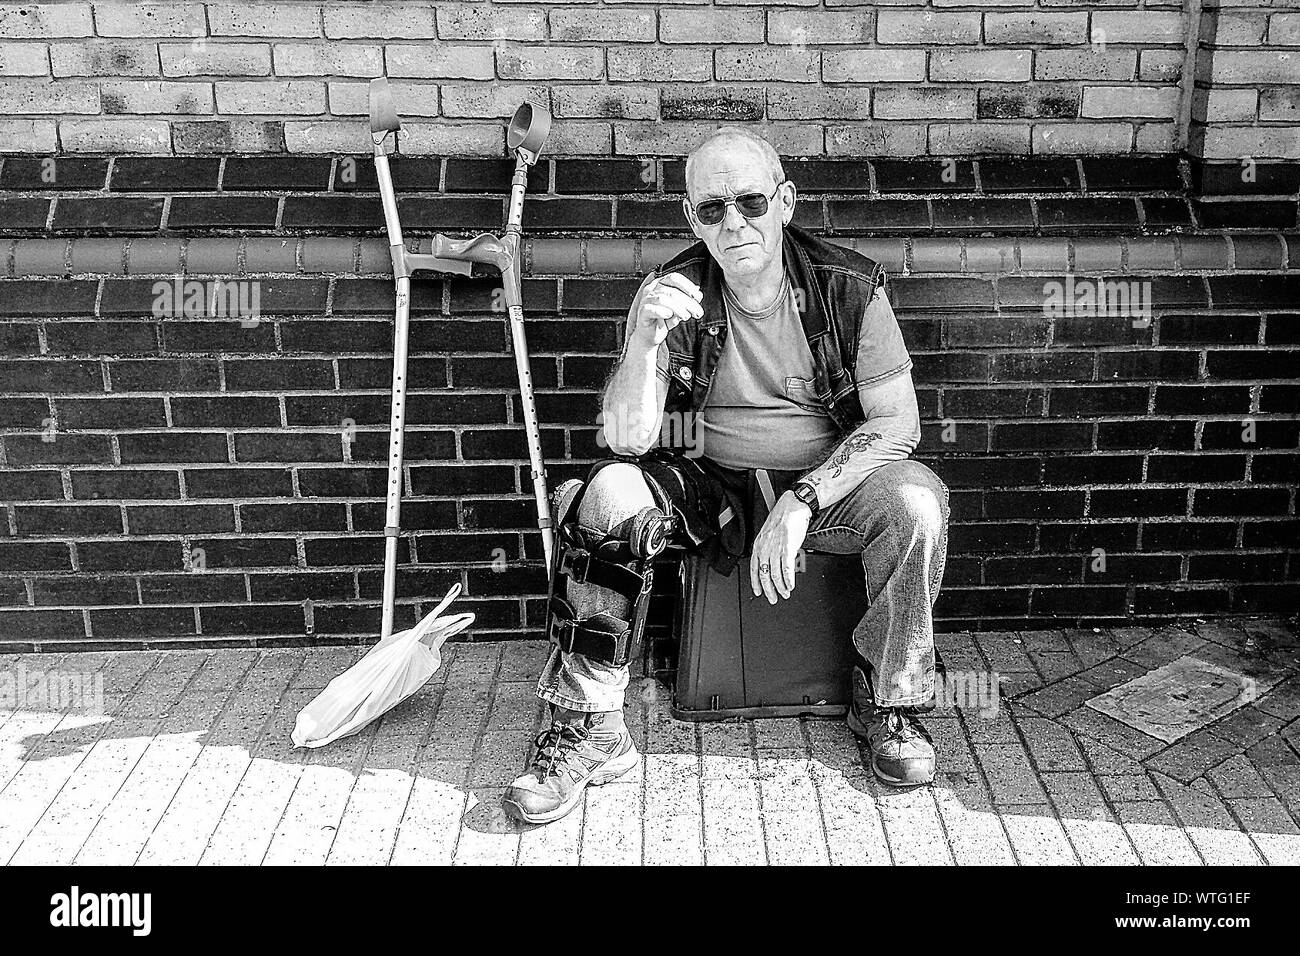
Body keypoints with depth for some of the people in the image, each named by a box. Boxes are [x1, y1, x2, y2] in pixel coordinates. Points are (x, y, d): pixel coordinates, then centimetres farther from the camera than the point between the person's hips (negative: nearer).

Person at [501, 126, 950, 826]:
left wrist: (801, 502, -24)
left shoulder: (849, 287, -10)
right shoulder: (671, 297, -9)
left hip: (830, 483, 0)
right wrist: (646, 334, -32)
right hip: (713, 487, 1)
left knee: (916, 501, -29)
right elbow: (627, 439, -15)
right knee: (611, 493, -27)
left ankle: (891, 702, -7)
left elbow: (896, 422, -12)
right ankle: (589, 728, -18)